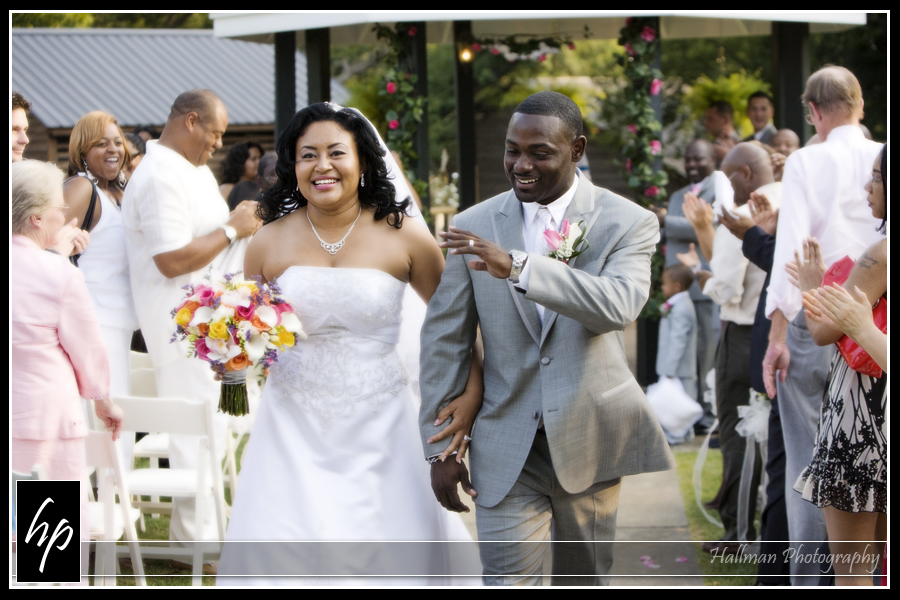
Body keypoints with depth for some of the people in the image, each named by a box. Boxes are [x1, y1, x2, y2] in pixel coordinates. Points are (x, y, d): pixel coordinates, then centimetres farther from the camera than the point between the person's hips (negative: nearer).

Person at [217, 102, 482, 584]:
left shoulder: (403, 237, -3)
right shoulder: (269, 243, 1)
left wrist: (472, 392, -6)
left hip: (378, 428, -1)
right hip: (294, 430, 1)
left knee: (388, 554, 0)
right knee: (283, 558, -4)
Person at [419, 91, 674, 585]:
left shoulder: (628, 223, -4)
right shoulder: (474, 228, 3)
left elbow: (617, 307, -24)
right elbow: (445, 340, 6)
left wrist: (517, 266, -32)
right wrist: (440, 447, 3)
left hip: (589, 439, 0)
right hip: (507, 449, 0)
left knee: (584, 582, 14)